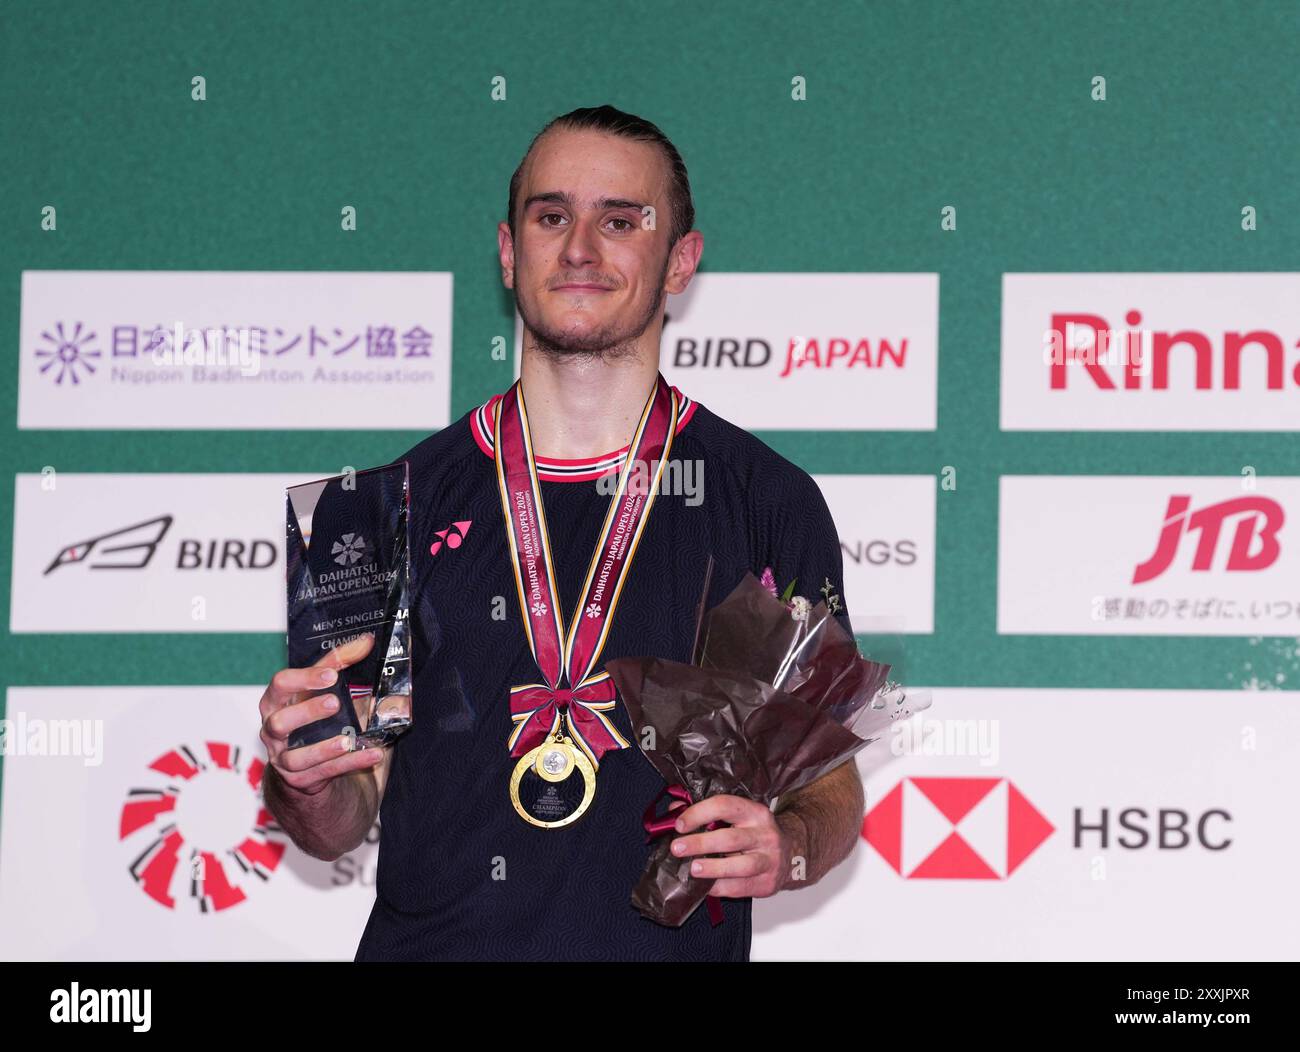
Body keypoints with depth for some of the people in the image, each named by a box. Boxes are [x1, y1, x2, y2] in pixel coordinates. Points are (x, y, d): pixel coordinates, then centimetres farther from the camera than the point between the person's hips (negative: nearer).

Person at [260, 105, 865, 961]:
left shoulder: (768, 502, 4)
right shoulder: (407, 497, 7)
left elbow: (830, 777, 8)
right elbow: (345, 824, 9)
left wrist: (789, 846, -11)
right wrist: (306, 786, -11)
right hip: (428, 941, 1)